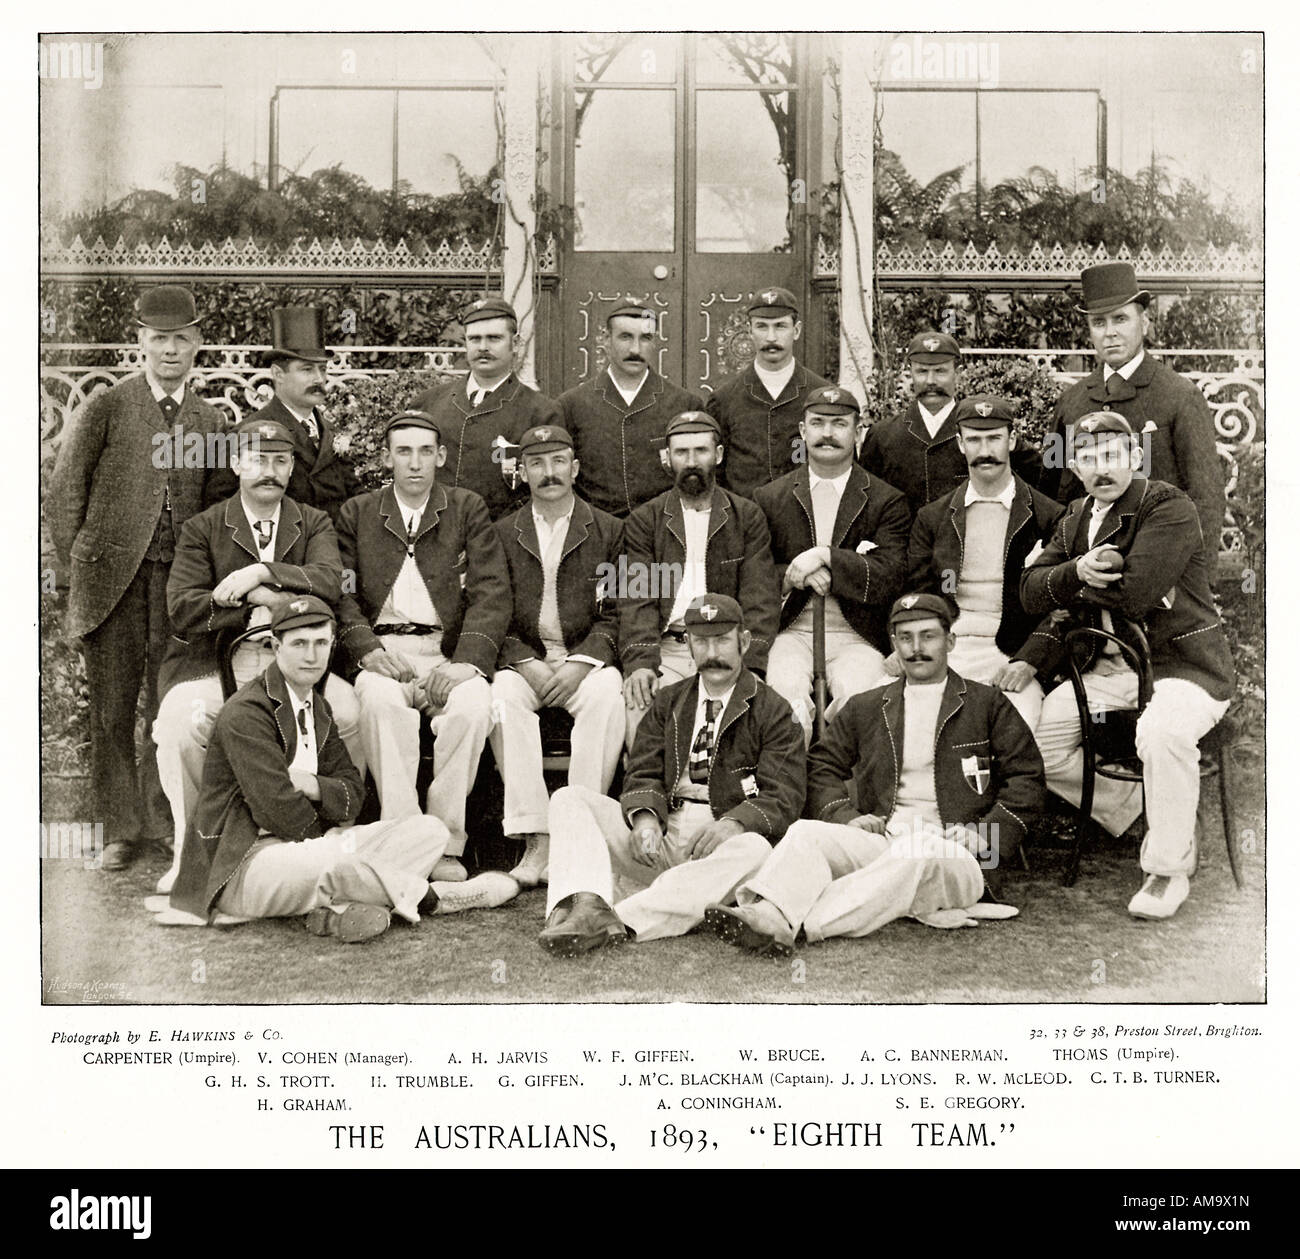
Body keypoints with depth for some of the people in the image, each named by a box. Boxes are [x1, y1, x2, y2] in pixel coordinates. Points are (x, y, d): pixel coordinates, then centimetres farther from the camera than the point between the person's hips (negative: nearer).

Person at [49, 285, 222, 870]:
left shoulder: (209, 421, 11)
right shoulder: (104, 409, 2)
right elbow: (63, 497, 4)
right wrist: (82, 568, 0)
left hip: (179, 583, 2)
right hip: (113, 583, -2)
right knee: (112, 709, 4)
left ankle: (167, 822, 17)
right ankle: (120, 829, 15)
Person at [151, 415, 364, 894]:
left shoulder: (315, 524, 13)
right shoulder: (202, 528, 9)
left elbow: (329, 584, -7)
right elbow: (182, 610, -4)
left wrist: (260, 573, -16)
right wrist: (262, 600, -10)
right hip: (214, 663, -1)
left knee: (353, 710, -26)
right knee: (182, 721, -31)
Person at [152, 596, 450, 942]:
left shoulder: (319, 709, 15)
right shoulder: (245, 712, -13)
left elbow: (354, 794, 8)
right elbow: (278, 808, -20)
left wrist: (312, 786, -14)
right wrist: (332, 844, -9)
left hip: (308, 844, 8)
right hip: (241, 867, -8)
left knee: (430, 830, -5)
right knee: (327, 862, -41)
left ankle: (334, 908, -23)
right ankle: (410, 888, -13)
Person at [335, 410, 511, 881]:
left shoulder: (469, 509, 14)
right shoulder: (357, 513, 18)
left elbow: (492, 594, 3)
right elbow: (342, 596, 8)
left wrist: (464, 663, -14)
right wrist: (371, 652, -12)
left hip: (450, 651, 0)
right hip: (382, 651, 0)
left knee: (474, 703, -32)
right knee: (382, 700, -33)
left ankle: (446, 842, -21)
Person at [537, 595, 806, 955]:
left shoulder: (772, 711, 8)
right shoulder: (668, 702, 21)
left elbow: (783, 795, -3)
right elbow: (643, 774, 11)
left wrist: (732, 823, -24)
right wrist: (645, 817, -13)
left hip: (719, 844, -3)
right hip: (658, 839, 4)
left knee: (755, 849, -37)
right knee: (569, 798, -13)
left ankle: (622, 920, -45)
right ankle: (588, 905, -41)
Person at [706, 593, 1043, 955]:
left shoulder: (987, 704, 14)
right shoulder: (864, 708, 21)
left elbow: (1025, 779, 10)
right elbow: (822, 766, 20)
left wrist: (985, 840, -5)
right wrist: (846, 816, 1)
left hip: (954, 855, -3)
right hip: (882, 841, 3)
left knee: (917, 849, -39)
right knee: (805, 832, -26)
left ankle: (805, 924, -48)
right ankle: (769, 915, -52)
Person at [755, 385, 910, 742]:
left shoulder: (887, 501, 6)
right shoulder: (769, 498, 12)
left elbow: (888, 580, -5)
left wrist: (825, 557, -16)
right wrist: (795, 575, -11)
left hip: (856, 637, -1)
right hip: (791, 633, 1)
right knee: (787, 698, -30)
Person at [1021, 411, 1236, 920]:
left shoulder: (1170, 508, -11)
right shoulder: (1074, 519, 12)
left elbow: (1135, 594, -23)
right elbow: (1031, 592, 3)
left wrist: (1078, 581, -5)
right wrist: (1077, 571, -17)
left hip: (1183, 664, -7)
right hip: (1109, 668, 7)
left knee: (1162, 732, -37)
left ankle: (1168, 869, -16)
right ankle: (1131, 810, 15)